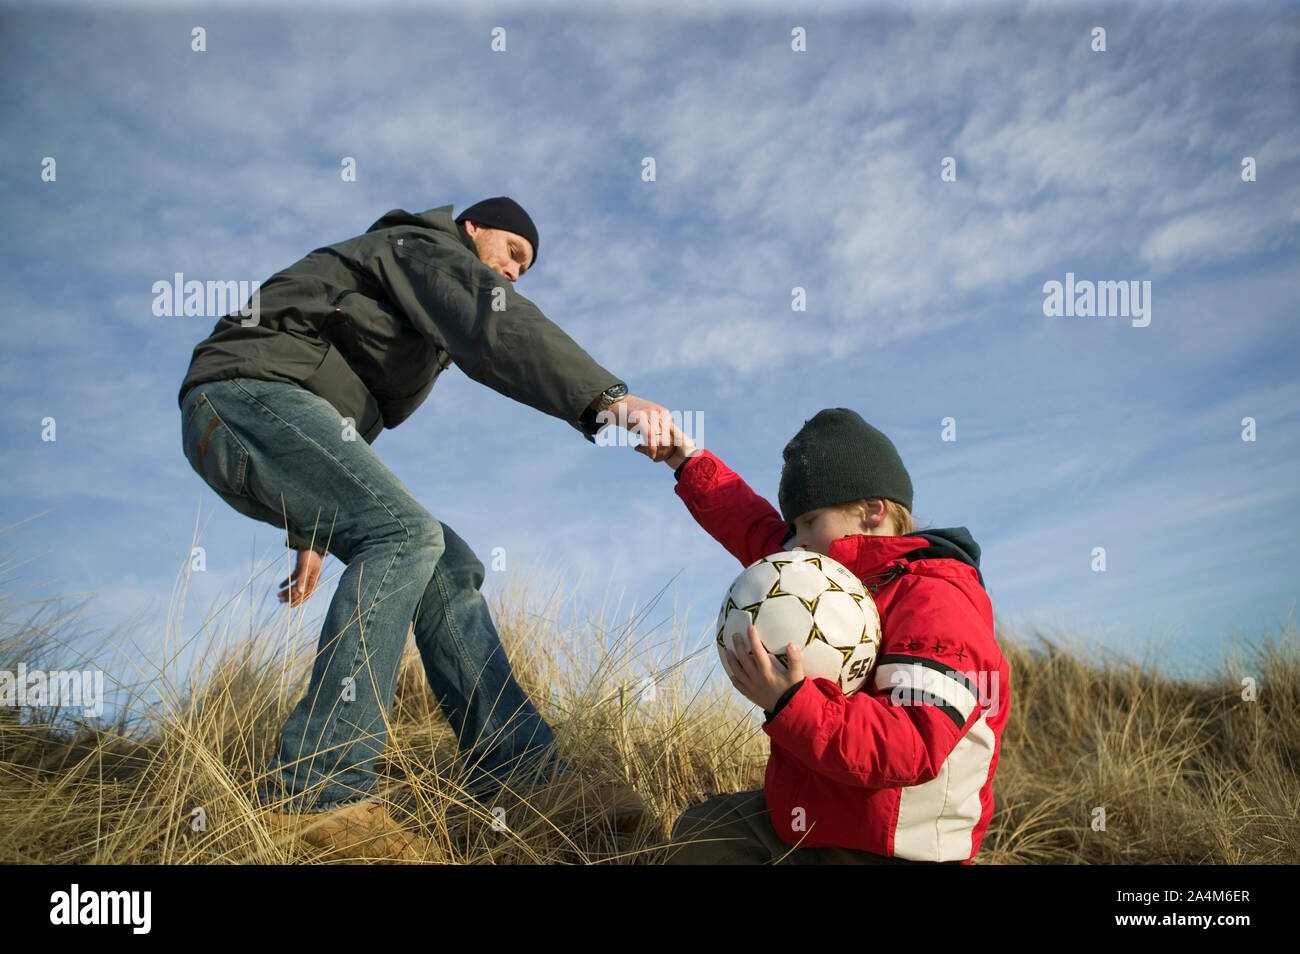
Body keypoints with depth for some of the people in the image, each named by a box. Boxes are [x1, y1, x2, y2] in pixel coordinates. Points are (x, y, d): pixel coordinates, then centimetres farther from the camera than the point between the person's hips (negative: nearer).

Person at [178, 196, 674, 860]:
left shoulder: (426, 324, 30)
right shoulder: (424, 248, 0)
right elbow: (497, 327, -22)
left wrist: (313, 533, 36)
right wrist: (606, 396, -36)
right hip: (248, 391, -10)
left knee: (445, 565, 0)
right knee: (404, 535, -28)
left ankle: (519, 770, -5)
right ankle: (317, 790, -29)